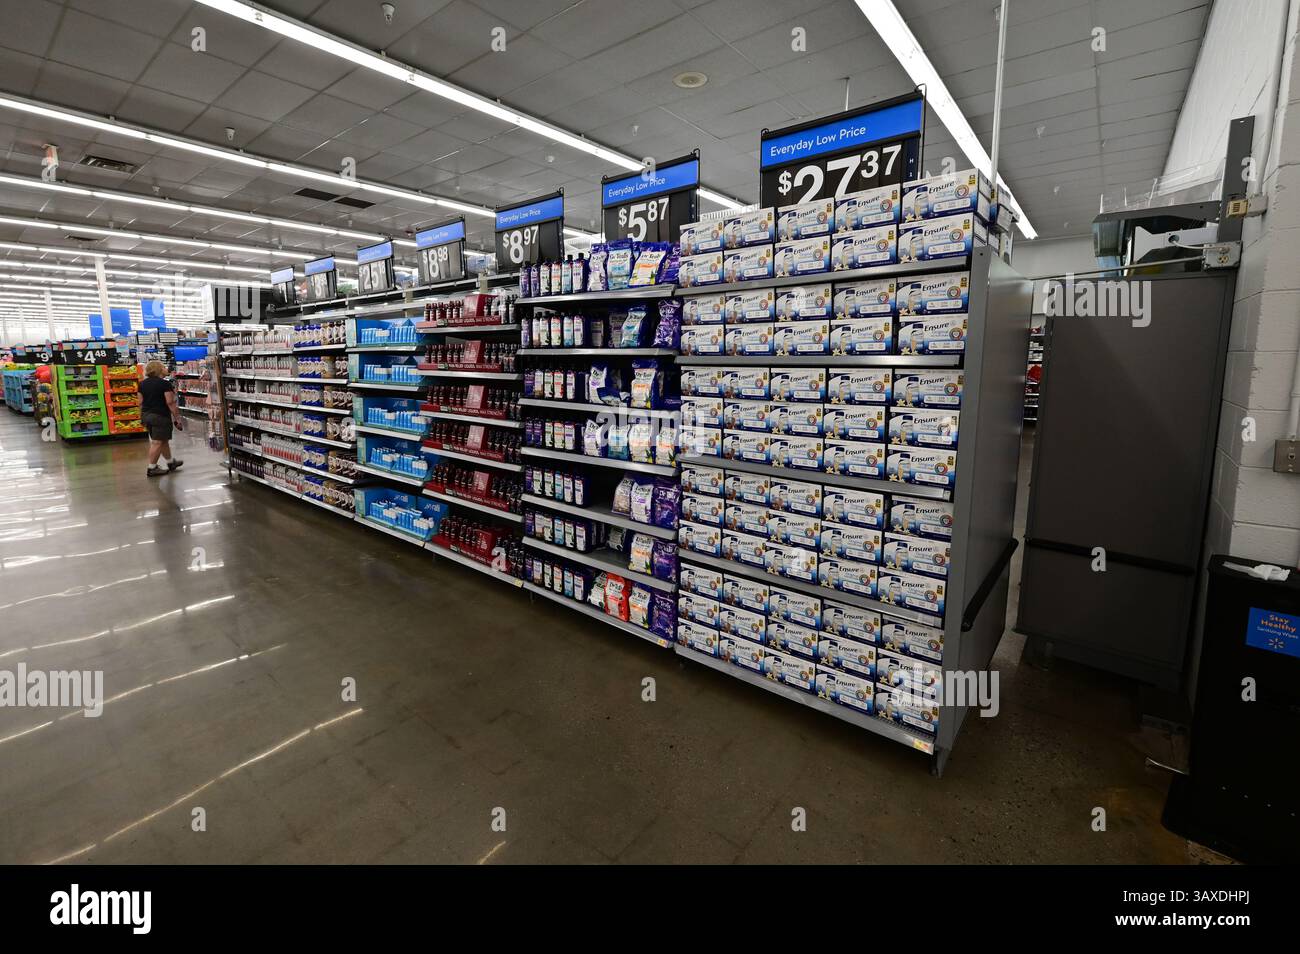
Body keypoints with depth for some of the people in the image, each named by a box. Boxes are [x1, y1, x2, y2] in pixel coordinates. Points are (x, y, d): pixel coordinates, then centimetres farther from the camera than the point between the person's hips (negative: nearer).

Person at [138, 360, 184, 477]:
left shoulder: (143, 384, 10)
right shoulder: (165, 384, -13)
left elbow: (141, 402, 13)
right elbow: (170, 402, -16)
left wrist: (142, 417, 21)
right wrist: (177, 418, -12)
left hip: (146, 415, 8)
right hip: (160, 416, -8)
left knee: (164, 440, 20)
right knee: (157, 442, -2)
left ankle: (170, 462, 32)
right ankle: (152, 469, 1)